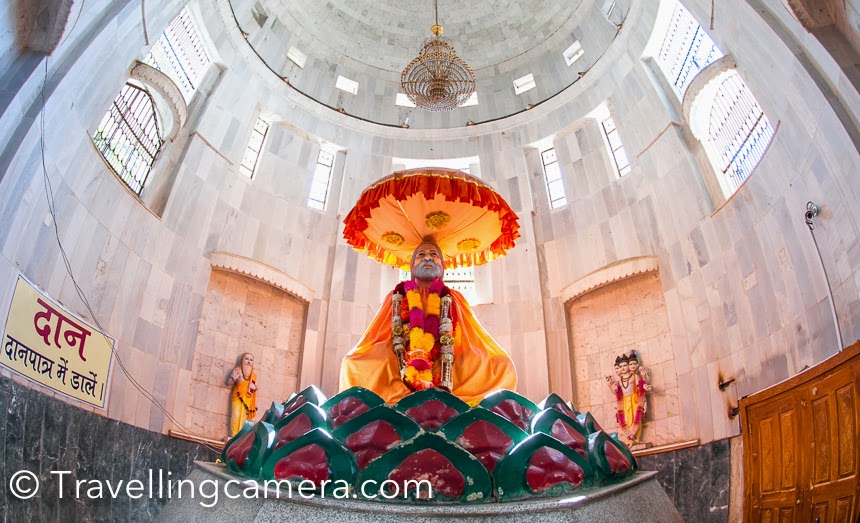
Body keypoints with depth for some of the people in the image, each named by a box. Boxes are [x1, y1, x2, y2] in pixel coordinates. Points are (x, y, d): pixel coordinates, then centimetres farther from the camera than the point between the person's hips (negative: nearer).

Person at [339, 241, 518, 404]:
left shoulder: (450, 297, 13)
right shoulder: (400, 292, 14)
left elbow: (450, 338, 0)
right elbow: (396, 330, 0)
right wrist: (404, 365, -21)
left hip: (443, 362, 1)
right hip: (406, 359, 0)